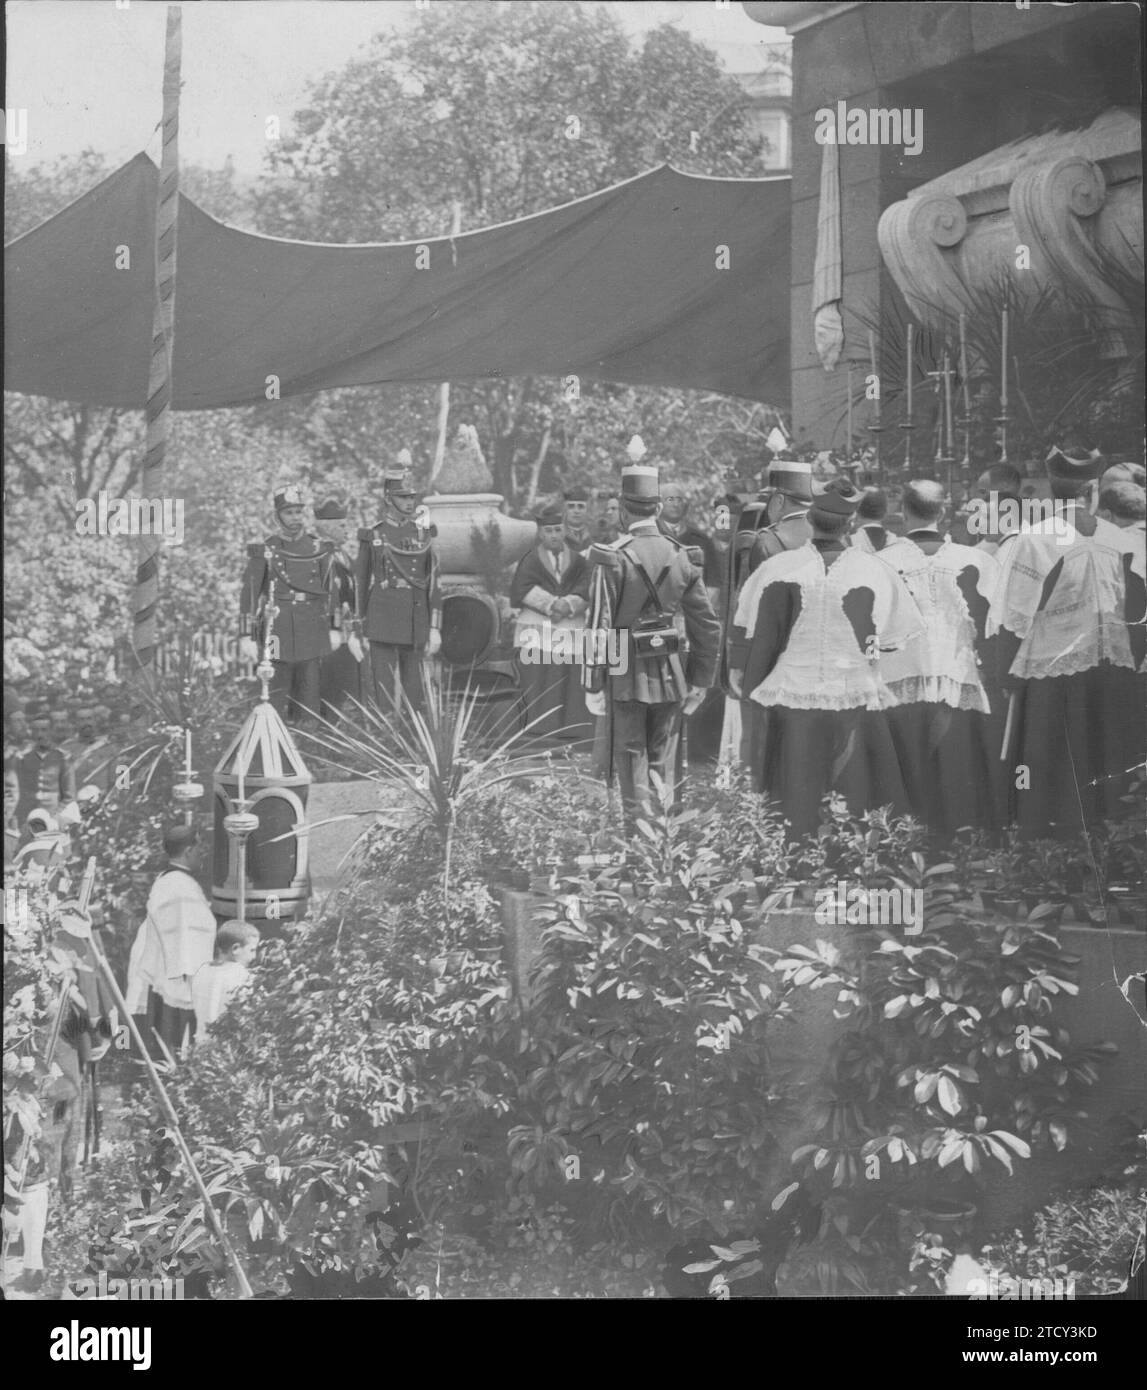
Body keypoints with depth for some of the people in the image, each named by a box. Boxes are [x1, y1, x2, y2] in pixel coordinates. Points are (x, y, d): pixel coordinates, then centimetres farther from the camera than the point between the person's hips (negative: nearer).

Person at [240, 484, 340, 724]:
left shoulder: (319, 549, 5)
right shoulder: (265, 551, -5)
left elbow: (330, 590, 13)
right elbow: (249, 594, -6)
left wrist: (334, 629, 12)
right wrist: (246, 637, -10)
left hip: (312, 631, 3)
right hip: (278, 633, -3)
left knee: (309, 695, 7)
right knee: (276, 696, 1)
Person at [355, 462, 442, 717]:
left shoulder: (423, 535, 5)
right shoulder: (372, 536, 1)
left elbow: (433, 584, 3)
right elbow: (361, 582, 8)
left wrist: (434, 628, -3)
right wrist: (362, 626, 10)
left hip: (416, 624, 2)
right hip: (382, 622, -2)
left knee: (414, 687, 10)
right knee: (386, 689, -2)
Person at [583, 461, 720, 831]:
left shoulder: (612, 558, -12)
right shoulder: (682, 557, 1)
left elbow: (600, 627, -13)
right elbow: (708, 627, 4)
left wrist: (593, 686, -7)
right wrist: (700, 681, 13)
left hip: (626, 677, -4)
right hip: (671, 676, 4)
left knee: (631, 761, 6)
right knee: (663, 761, 15)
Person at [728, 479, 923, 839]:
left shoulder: (776, 570, -8)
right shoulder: (875, 573, -8)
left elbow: (748, 634, 1)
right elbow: (897, 640, 1)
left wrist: (745, 683, 13)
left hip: (789, 700, 1)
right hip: (855, 701, 0)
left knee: (793, 804, 10)